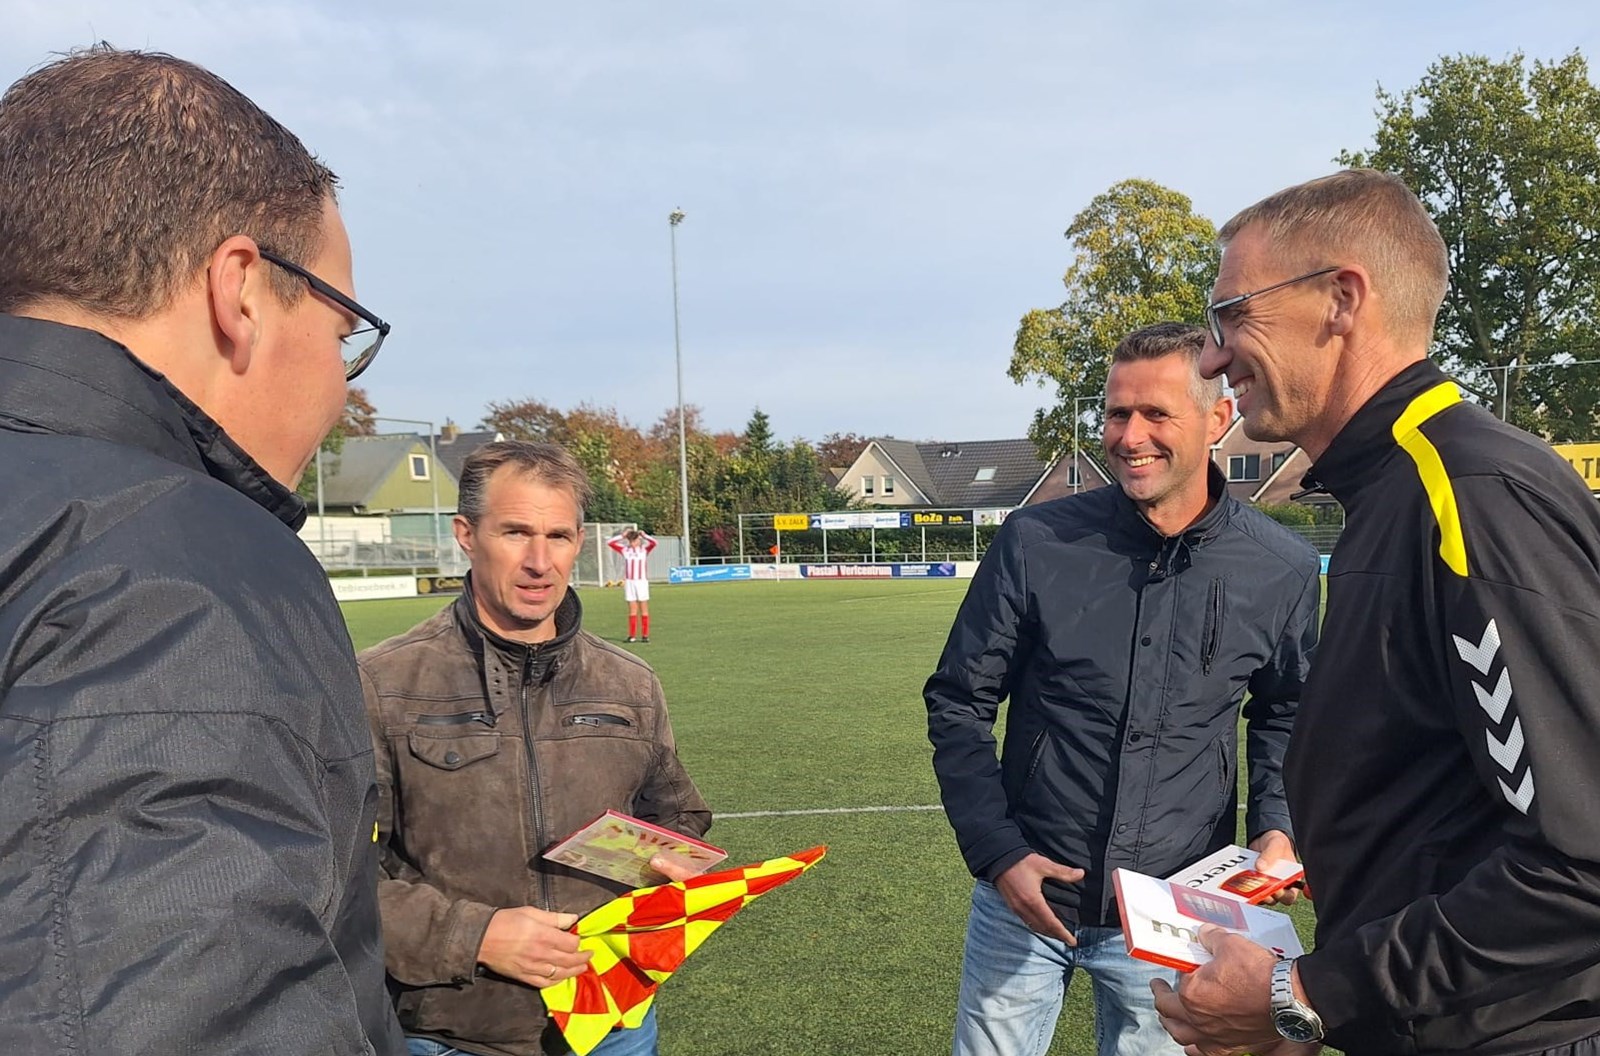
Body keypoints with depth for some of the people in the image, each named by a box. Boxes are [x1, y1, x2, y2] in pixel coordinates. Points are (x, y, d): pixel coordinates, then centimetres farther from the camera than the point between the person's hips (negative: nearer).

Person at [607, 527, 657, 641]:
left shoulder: (644, 549, 1)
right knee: (632, 610, 2)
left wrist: (643, 535, -6)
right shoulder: (624, 550, 6)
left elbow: (654, 542, -16)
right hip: (629, 582, 2)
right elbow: (609, 542, 4)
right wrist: (623, 535, 1)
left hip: (642, 581, -2)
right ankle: (632, 635, 5)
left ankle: (646, 635, 3)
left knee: (644, 610, 1)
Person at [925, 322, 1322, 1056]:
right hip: (1024, 895, 0)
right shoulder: (1035, 542, -11)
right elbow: (960, 702, -2)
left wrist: (1276, 824, -3)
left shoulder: (1283, 571, -5)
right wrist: (997, 852, -9)